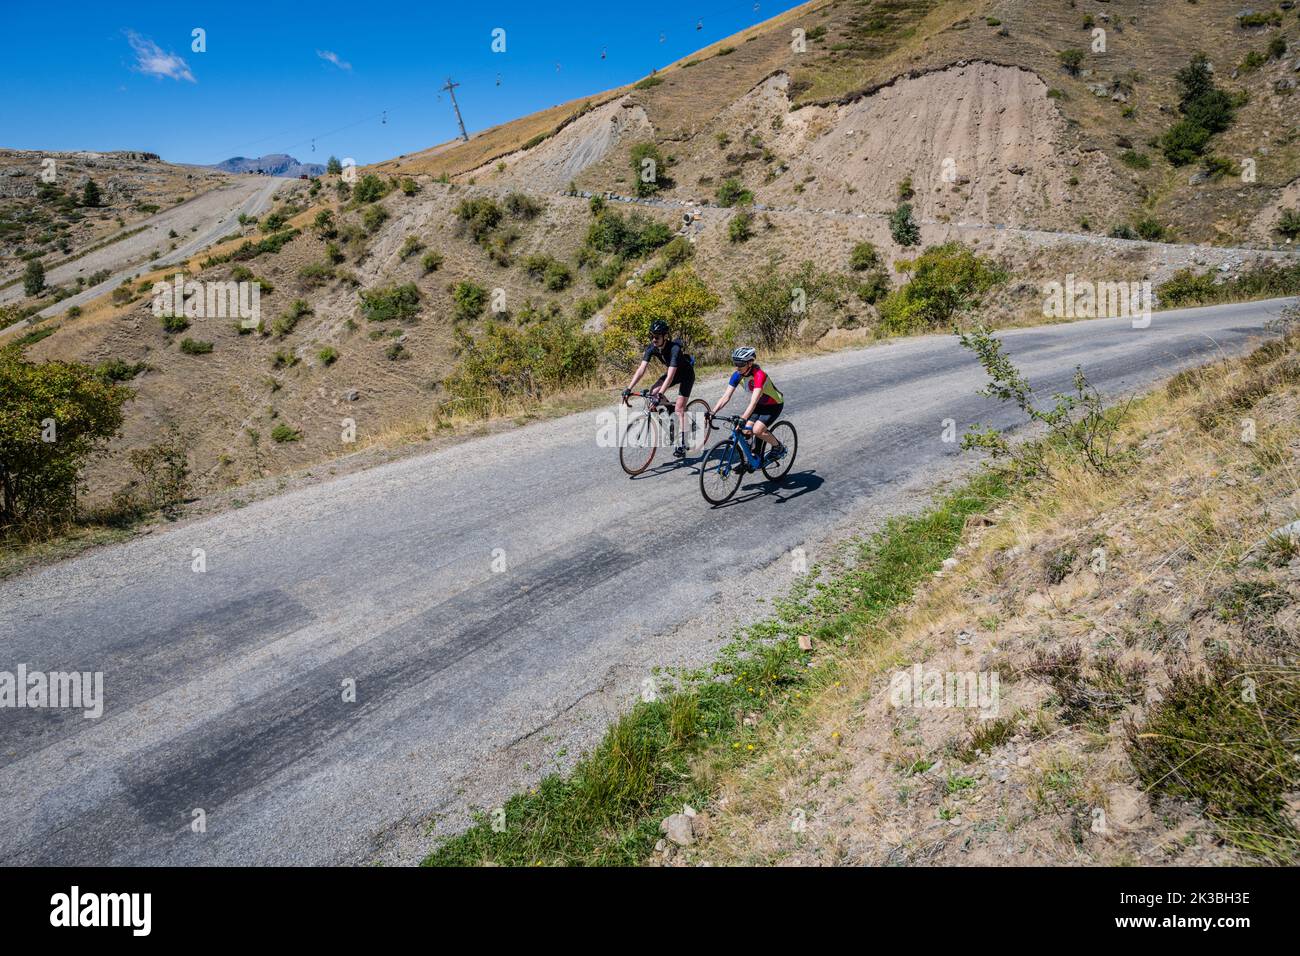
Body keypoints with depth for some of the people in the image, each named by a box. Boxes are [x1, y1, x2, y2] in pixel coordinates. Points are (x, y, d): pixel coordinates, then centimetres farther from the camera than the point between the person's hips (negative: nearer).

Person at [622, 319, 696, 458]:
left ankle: (681, 446, -12)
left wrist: (660, 395, -53)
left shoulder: (675, 349, -37)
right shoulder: (652, 348, -19)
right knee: (653, 391, -17)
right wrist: (628, 389, -31)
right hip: (673, 372, 6)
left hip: (686, 374, -6)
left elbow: (670, 376, -44)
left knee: (679, 409, -14)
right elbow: (641, 369, -22)